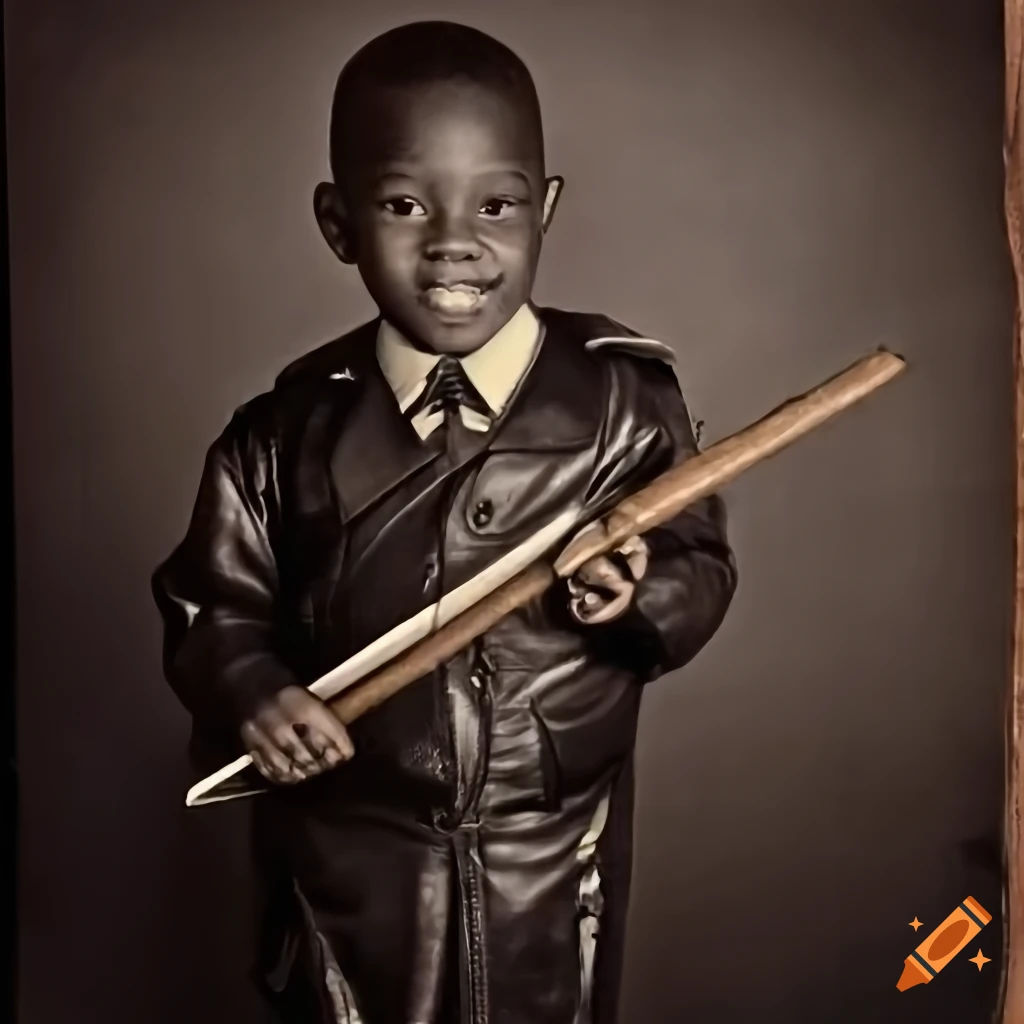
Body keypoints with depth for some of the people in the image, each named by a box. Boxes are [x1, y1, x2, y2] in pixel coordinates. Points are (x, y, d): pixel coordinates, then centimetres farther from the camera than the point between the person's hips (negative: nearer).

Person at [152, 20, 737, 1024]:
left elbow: (702, 568, -4)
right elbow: (211, 604, 0)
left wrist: (647, 594, -25)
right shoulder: (290, 430, -9)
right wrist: (248, 690, -19)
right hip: (350, 852, 1)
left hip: (553, 856, 0)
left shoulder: (625, 395, -11)